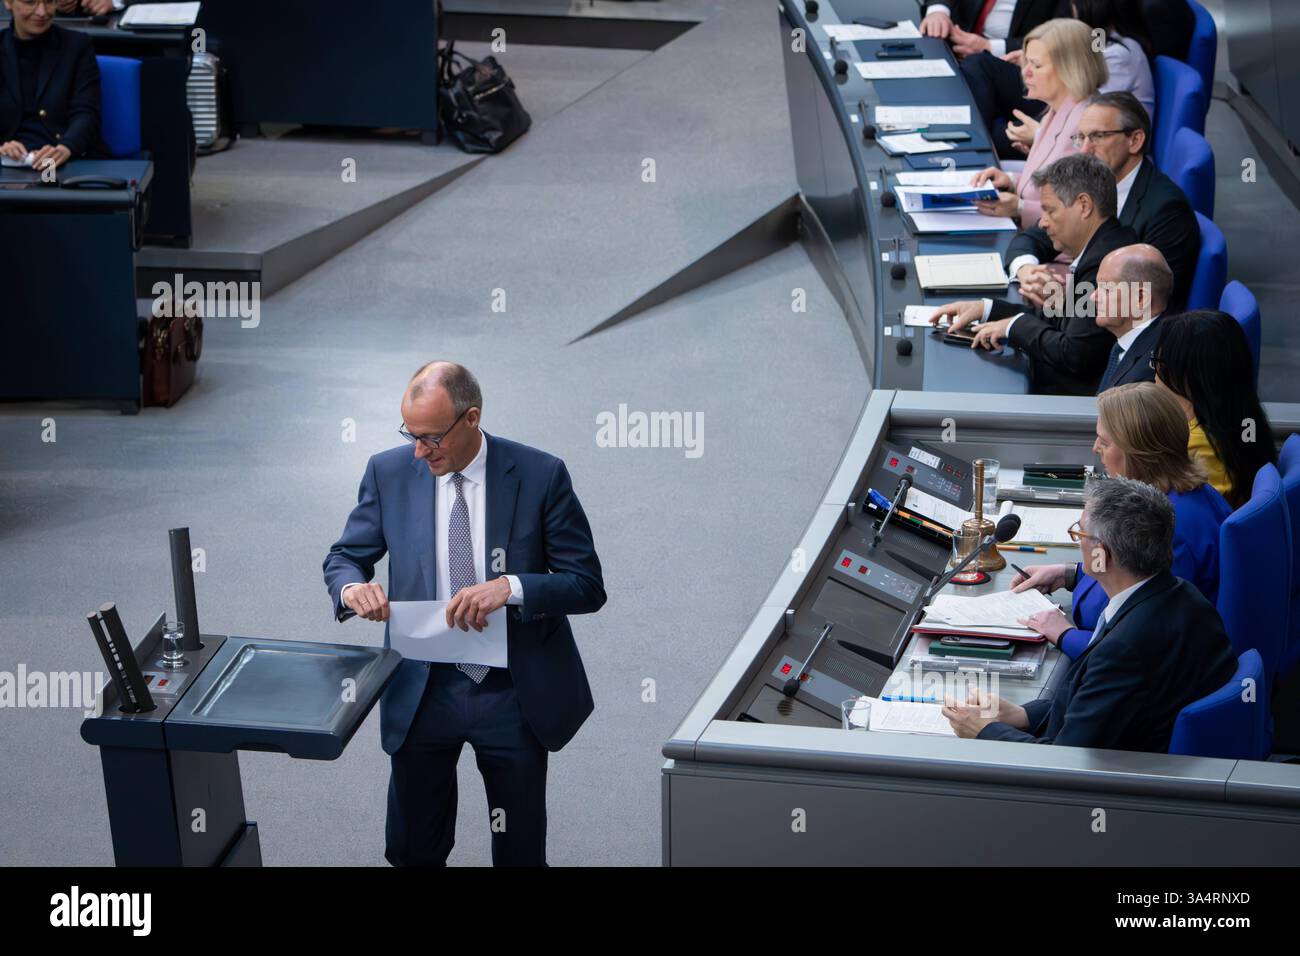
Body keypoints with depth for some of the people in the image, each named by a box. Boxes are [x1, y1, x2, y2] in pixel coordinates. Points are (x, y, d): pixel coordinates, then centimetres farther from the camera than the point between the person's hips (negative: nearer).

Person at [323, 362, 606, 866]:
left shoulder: (540, 475, -11)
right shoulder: (388, 472, -4)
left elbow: (587, 584, -10)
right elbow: (345, 556, 6)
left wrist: (510, 587, -28)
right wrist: (352, 587, -19)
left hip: (515, 693, -2)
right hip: (421, 692, 2)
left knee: (520, 852, 11)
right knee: (413, 851, 13)